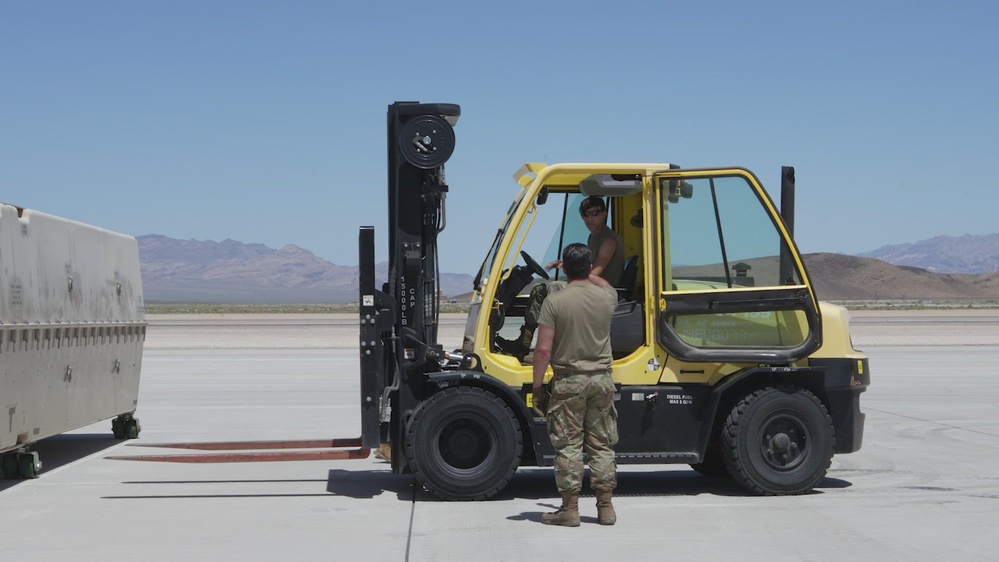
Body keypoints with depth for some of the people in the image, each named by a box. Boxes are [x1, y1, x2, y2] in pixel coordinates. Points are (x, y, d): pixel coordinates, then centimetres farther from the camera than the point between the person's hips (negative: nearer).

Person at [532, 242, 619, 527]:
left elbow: (543, 349, -13)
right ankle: (605, 507, 14)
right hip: (601, 380, 3)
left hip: (568, 382, -3)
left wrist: (537, 383, -1)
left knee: (568, 445, 2)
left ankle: (569, 508, 4)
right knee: (602, 445, 10)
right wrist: (587, 274, 44)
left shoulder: (554, 301, -11)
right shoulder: (606, 296, -1)